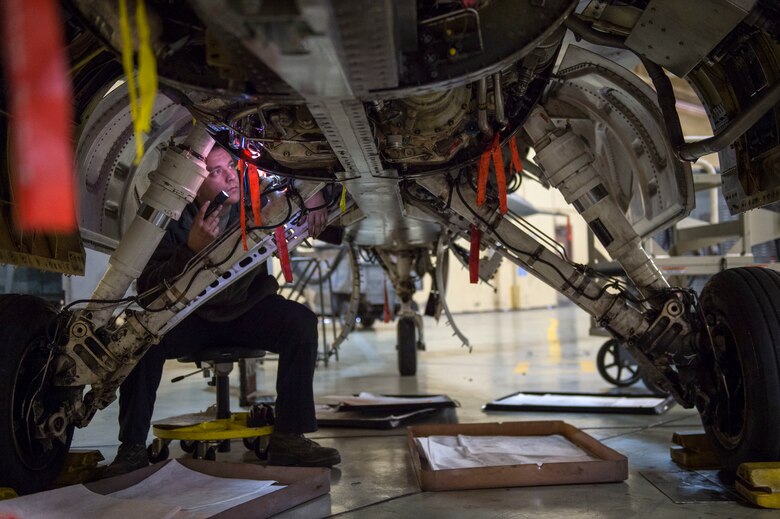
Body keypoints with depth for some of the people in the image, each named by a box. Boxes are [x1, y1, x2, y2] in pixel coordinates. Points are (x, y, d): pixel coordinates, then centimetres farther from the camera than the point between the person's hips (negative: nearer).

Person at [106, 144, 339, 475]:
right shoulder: (174, 221, -19)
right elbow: (148, 288, -30)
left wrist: (312, 194, -20)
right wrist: (192, 248, -44)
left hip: (246, 309, 2)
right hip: (188, 317, -2)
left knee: (301, 321, -25)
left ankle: (289, 438, -21)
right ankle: (132, 447, -16)